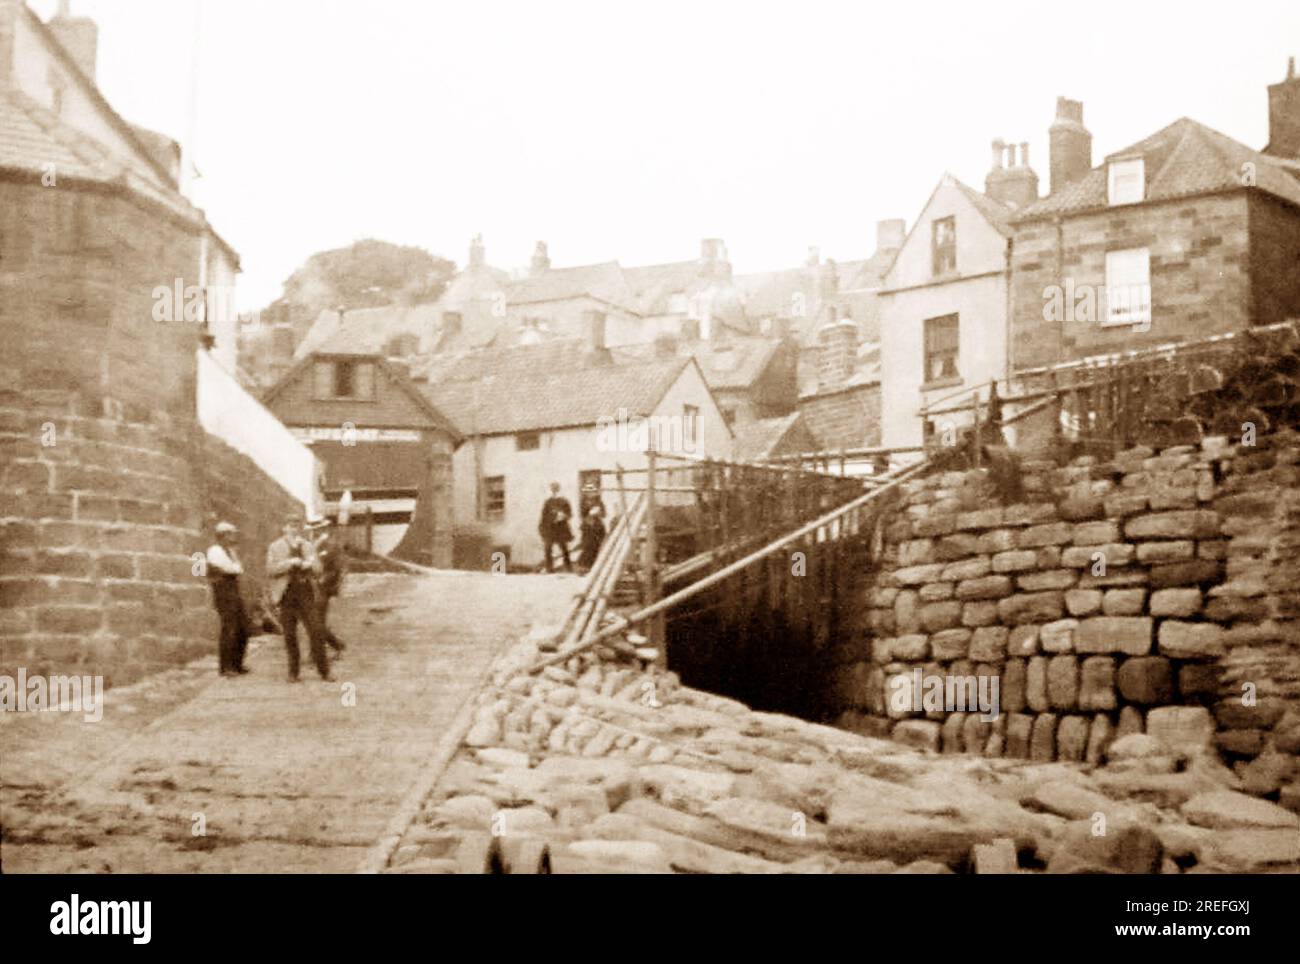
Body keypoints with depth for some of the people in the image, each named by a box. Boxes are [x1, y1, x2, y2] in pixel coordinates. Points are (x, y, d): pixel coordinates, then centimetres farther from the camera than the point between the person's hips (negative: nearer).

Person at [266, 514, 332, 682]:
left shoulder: (308, 547, 13)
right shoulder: (275, 548, 6)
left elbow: (318, 573, 11)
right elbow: (271, 570, -7)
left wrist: (310, 565, -11)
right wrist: (290, 563, -18)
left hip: (305, 592, 1)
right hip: (287, 593, -1)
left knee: (315, 631, -6)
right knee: (289, 634, 0)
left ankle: (324, 671, -1)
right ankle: (293, 673, 10)